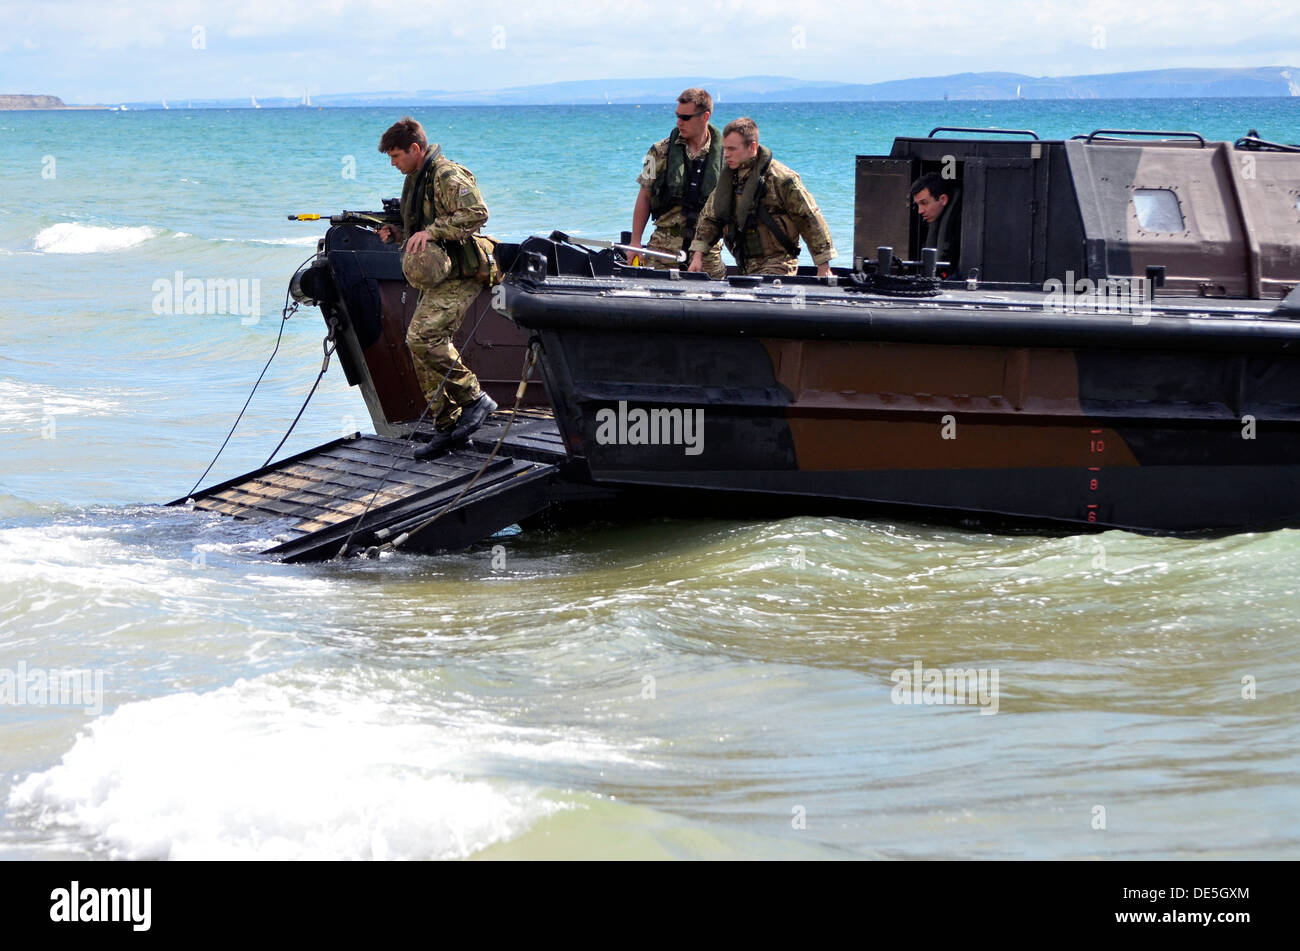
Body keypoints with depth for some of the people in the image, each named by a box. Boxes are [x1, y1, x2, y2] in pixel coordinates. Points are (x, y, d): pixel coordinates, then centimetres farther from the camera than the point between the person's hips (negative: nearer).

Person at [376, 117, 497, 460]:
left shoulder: (448, 177, -14)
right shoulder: (416, 180, 18)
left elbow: (476, 212, -27)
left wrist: (431, 231, -29)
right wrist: (397, 233, 9)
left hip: (458, 277, -10)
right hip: (435, 277, 10)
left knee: (422, 336, -23)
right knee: (422, 346, 6)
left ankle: (474, 399, -12)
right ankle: (446, 428, 12)